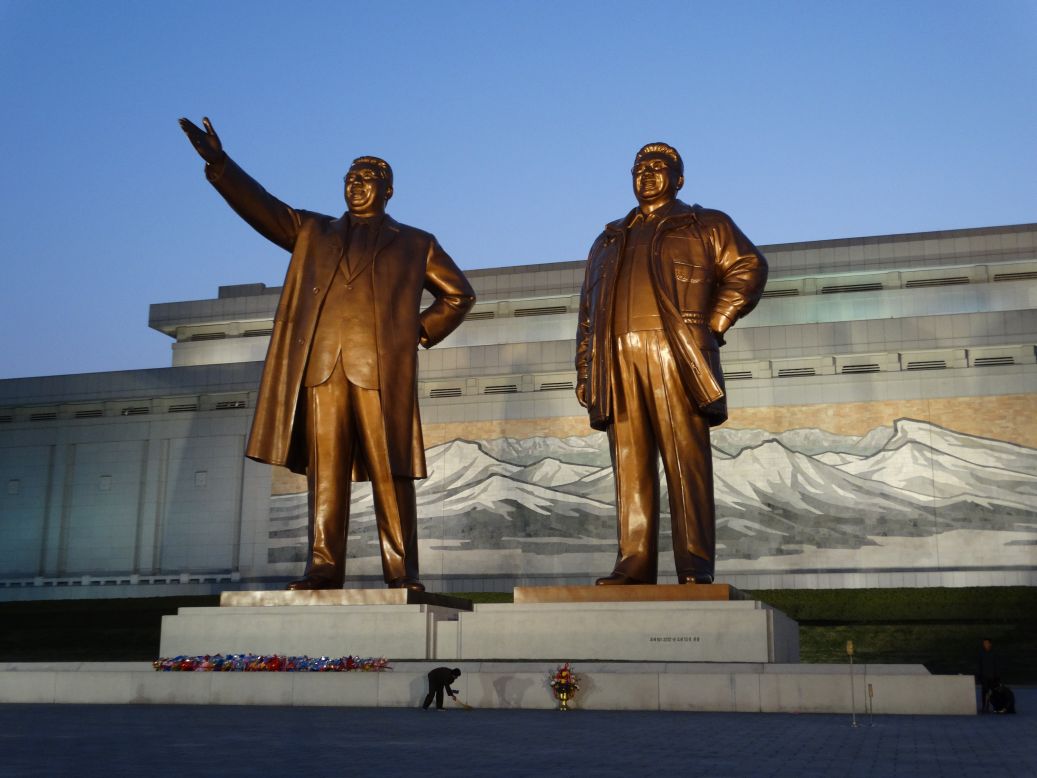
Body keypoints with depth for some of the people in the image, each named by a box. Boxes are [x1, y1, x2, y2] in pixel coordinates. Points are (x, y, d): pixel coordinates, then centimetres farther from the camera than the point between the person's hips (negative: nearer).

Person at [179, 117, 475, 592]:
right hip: (320, 366, 2)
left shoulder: (415, 244, 19)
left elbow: (459, 294, 21)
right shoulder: (314, 233, 24)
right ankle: (324, 567, -1)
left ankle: (401, 571, -2)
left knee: (390, 474, -5)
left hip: (381, 369, -2)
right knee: (325, 472, -2)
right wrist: (219, 163, 0)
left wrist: (423, 331, 8)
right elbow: (260, 207, 13)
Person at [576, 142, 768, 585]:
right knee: (630, 466, -1)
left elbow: (748, 267, 3)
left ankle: (695, 569, -8)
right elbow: (588, 312, 22)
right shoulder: (609, 241, 28)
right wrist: (584, 370, 12)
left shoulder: (705, 225, 17)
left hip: (675, 355, -4)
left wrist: (713, 326, -6)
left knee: (686, 463, -8)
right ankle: (634, 565, -2)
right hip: (617, 360, 4)